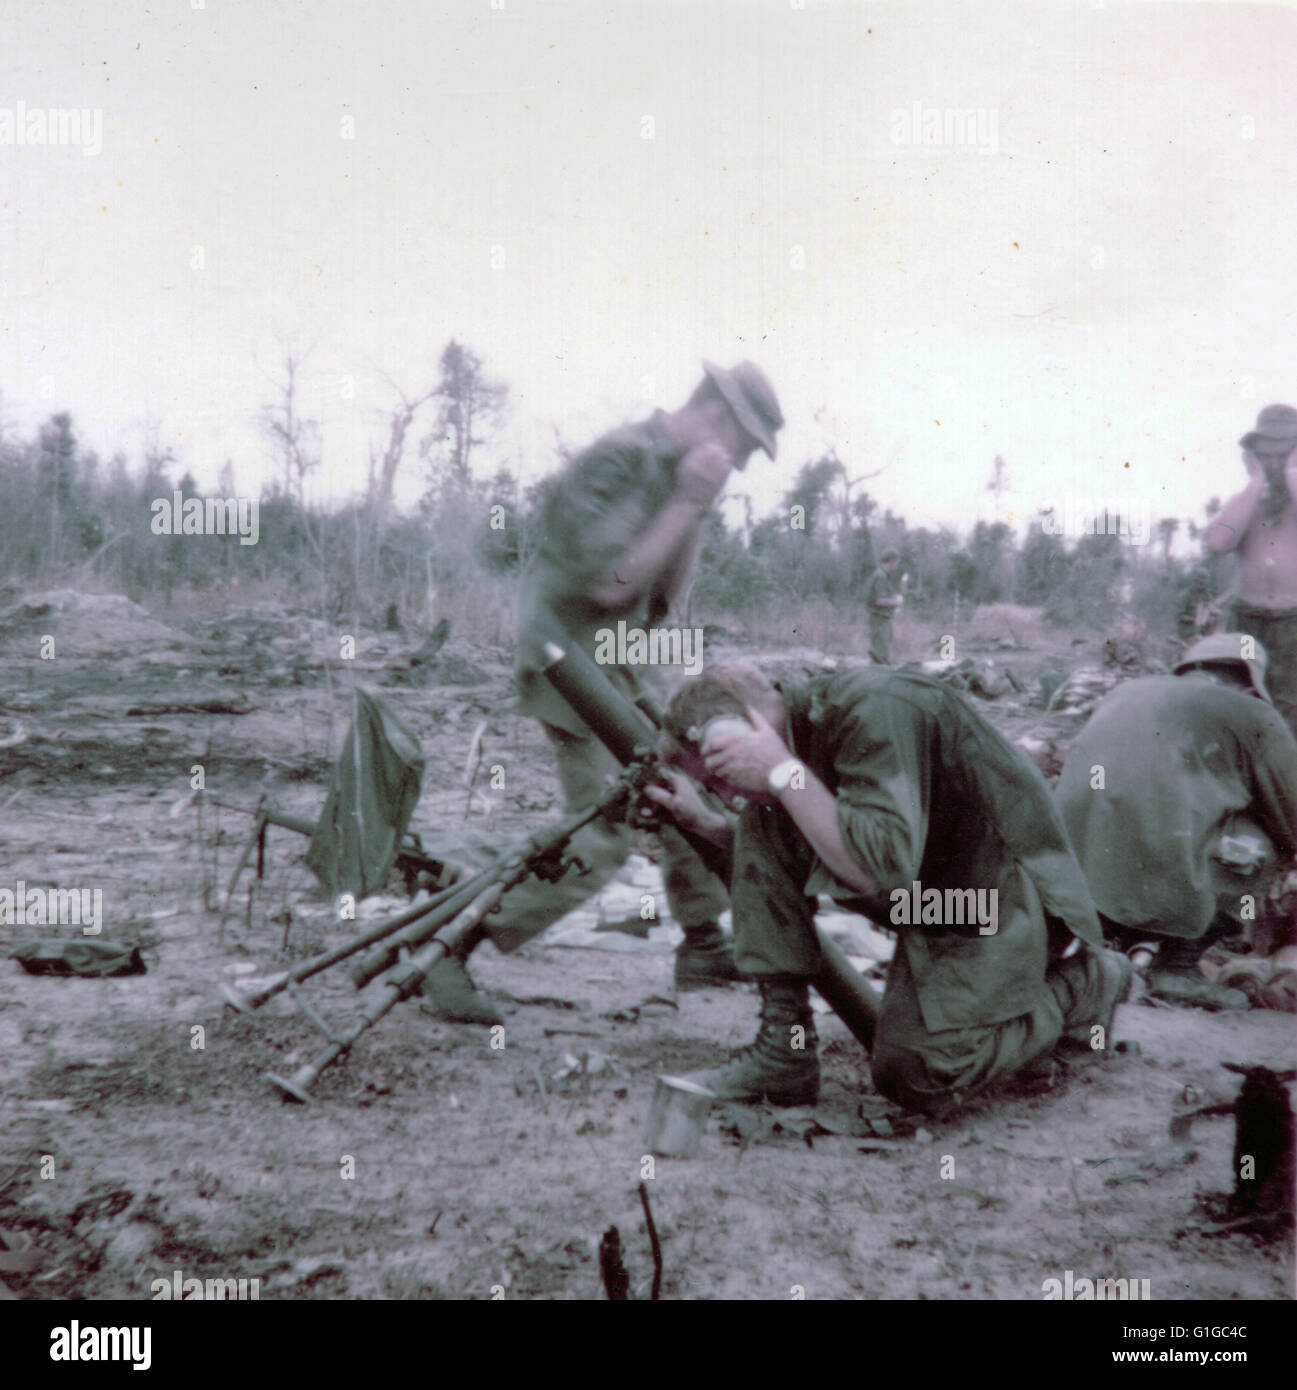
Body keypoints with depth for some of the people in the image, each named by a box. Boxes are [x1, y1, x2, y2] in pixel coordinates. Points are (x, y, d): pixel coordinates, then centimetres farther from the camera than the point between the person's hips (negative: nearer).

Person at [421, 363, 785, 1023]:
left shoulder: (672, 467, 12)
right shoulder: (623, 457, -18)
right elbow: (608, 583, -25)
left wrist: (697, 508, 3)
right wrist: (688, 503, -20)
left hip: (615, 662, 10)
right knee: (601, 838, -12)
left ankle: (702, 947, 28)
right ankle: (450, 950, -3)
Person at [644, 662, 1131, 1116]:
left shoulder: (872, 714, -27)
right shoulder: (802, 725, 0)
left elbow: (884, 869, -36)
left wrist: (784, 772, -31)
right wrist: (703, 823, 4)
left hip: (1006, 887, -8)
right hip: (928, 890, 8)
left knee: (915, 1078, -15)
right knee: (761, 829, -7)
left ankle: (1078, 985, 8)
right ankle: (782, 1052, -5)